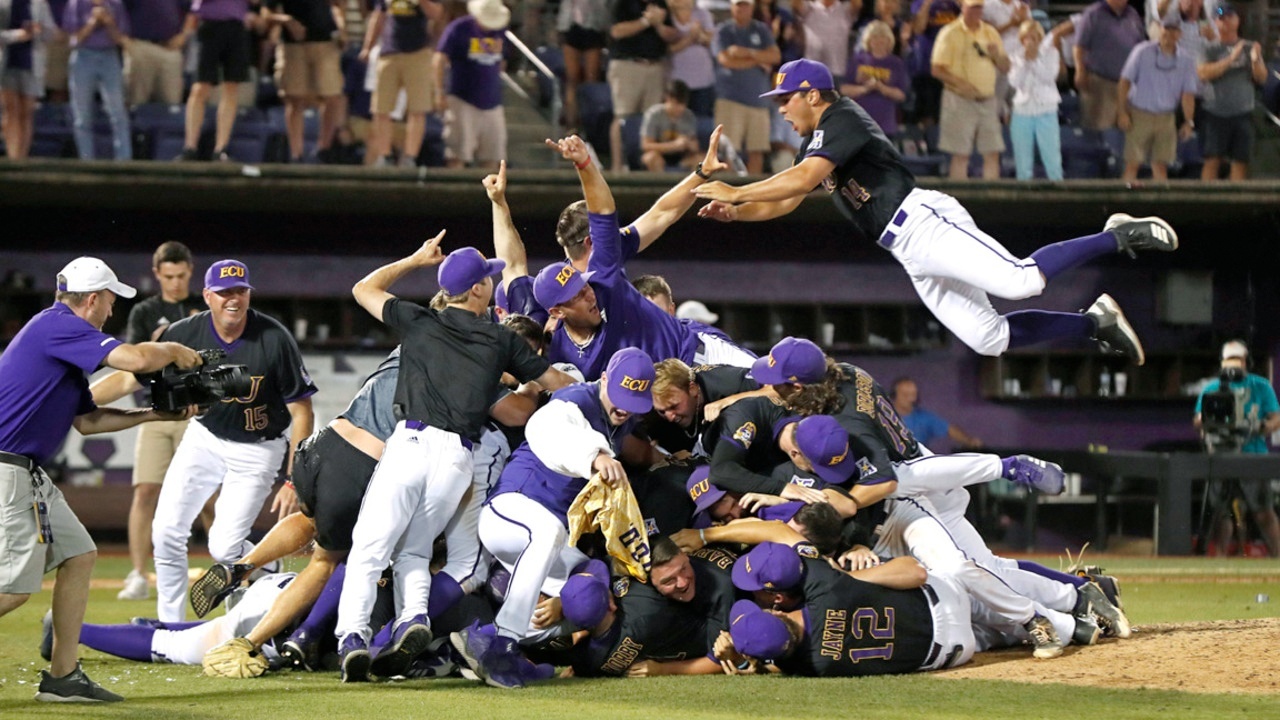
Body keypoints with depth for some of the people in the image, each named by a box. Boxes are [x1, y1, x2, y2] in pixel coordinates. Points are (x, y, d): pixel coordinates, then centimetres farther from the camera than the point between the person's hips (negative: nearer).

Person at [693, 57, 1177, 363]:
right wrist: (733, 212, 12)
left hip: (923, 222, -9)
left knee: (1021, 280, -27)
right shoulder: (818, 142, 26)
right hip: (910, 254, 9)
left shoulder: (844, 119, -4)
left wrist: (736, 192, -12)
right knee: (989, 339, -4)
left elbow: (802, 180, -17)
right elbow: (785, 202, 28)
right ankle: (1095, 324, 4)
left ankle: (1119, 236, -13)